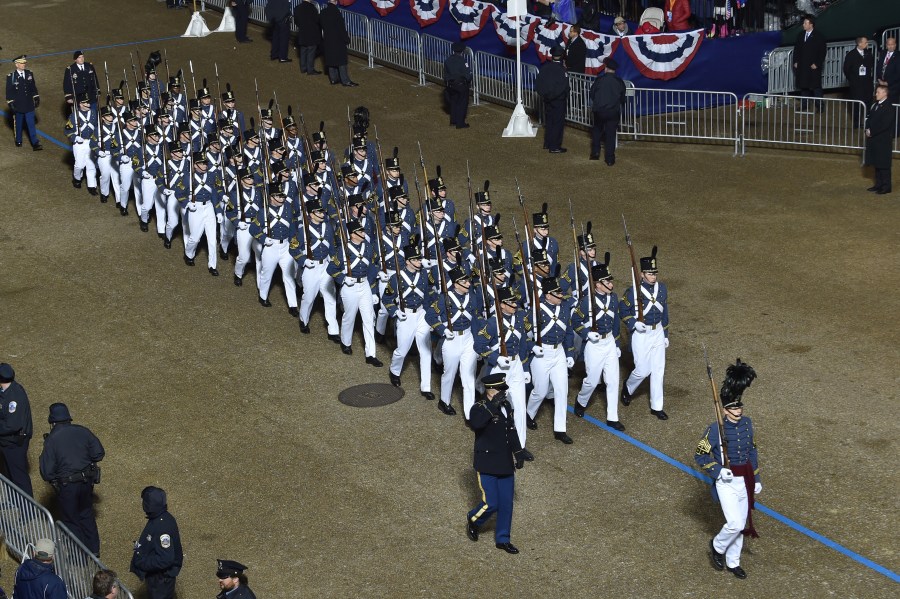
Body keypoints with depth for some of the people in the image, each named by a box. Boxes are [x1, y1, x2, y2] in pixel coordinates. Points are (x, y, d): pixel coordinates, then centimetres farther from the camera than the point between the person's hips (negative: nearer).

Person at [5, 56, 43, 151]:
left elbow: (33, 87, 12)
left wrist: (36, 98, 11)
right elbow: (9, 92, -5)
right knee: (18, 124, 12)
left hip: (29, 105, 2)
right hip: (18, 106, -2)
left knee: (31, 124, -2)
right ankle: (18, 141, 29)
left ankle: (35, 144, -5)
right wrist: (11, 103, -7)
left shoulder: (29, 74, 2)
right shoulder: (11, 77, -8)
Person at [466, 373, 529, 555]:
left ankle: (503, 539, 22)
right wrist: (492, 406, -38)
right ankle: (473, 521, 24)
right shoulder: (479, 409, -15)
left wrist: (518, 452, 17)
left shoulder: (505, 406, 5)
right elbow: (475, 424, -39)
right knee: (491, 504, -7)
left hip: (506, 464, 7)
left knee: (506, 504, 9)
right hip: (487, 465, -6)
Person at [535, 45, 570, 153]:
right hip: (559, 100, -6)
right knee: (558, 123, 2)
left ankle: (547, 143, 27)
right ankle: (555, 147, 4)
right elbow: (565, 87, -19)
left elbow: (538, 83, 0)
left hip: (547, 99, 6)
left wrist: (543, 94, 9)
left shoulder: (545, 67, -4)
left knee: (549, 121, 18)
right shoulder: (561, 69, -20)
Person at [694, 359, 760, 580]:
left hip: (744, 481, 6)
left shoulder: (747, 424, 2)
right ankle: (717, 545, 16)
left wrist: (757, 478, 14)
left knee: (741, 524, 13)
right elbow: (700, 455, -10)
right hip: (727, 483, -6)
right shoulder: (716, 429, -16)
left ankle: (733, 562, 30)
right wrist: (718, 471, -19)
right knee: (735, 524, -14)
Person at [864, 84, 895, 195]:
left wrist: (871, 132, -17)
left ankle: (886, 186, 3)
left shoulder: (889, 108, -15)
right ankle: (878, 184, 23)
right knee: (876, 163, 14)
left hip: (884, 140, -8)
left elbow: (884, 125, -20)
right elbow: (869, 118, 14)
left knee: (883, 164, -3)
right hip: (874, 139, 8)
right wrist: (868, 129, -4)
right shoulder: (875, 105, 11)